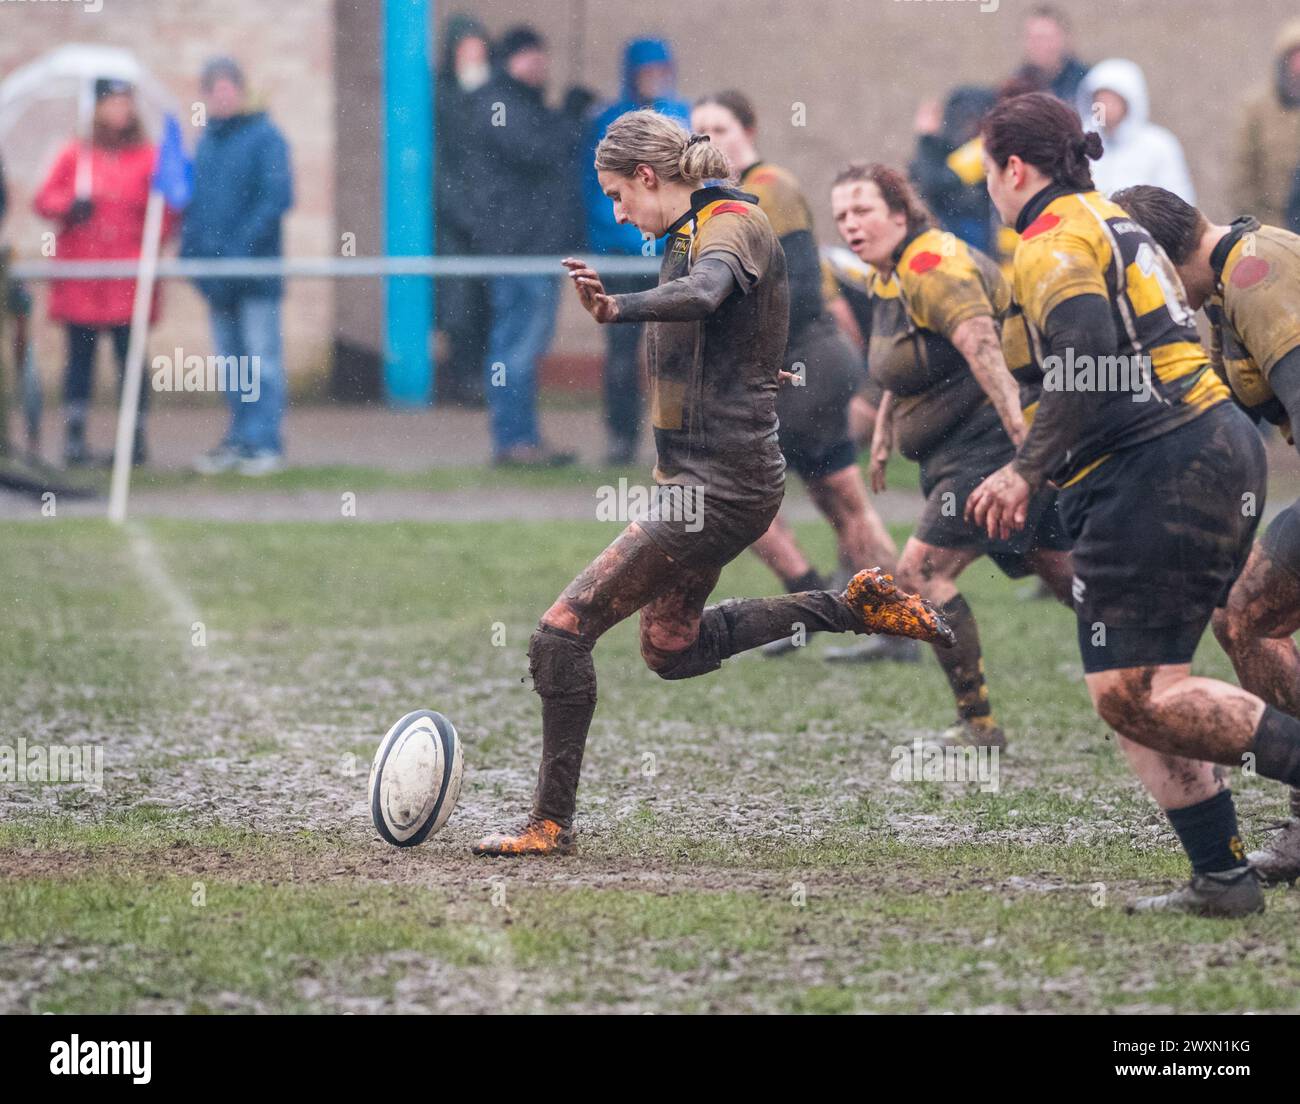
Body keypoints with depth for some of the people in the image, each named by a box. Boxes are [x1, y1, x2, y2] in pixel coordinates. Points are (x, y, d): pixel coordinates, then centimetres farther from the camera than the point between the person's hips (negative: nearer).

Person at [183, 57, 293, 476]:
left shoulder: (265, 138, -7)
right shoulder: (207, 140, 15)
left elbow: (277, 197, -15)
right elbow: (193, 199, 18)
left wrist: (240, 246, -20)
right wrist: (193, 246, 3)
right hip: (217, 272, 7)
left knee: (261, 358, -5)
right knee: (228, 358, 11)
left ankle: (265, 442, -4)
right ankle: (240, 439, 17)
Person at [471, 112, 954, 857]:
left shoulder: (731, 225, -16)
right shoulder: (693, 233, 14)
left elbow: (702, 294, -40)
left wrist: (618, 309, -59)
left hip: (719, 487, -11)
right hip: (702, 477, 11)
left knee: (563, 635, -12)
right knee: (673, 649, 24)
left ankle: (552, 824, -5)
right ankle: (854, 606, 24)